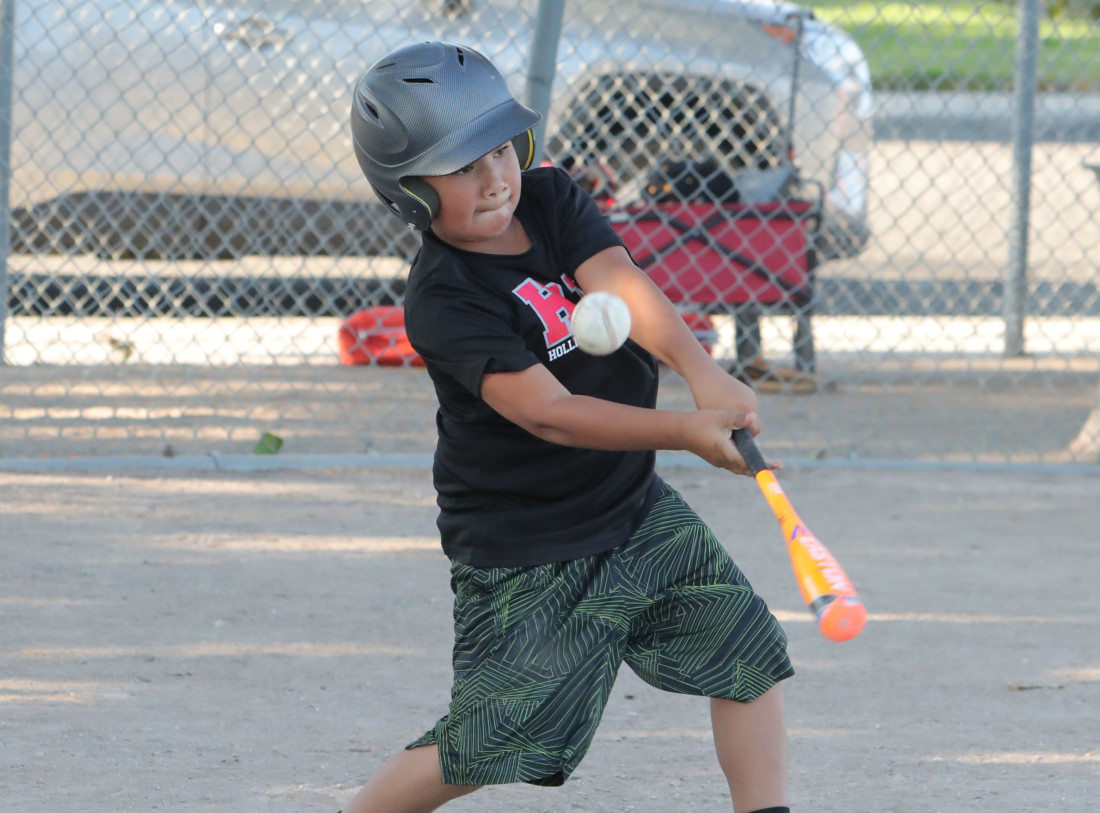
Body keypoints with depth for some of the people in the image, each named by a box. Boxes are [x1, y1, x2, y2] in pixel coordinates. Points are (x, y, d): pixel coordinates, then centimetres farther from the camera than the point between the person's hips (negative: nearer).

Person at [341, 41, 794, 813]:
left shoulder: (550, 198, -4)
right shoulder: (441, 302, -22)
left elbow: (620, 284, -21)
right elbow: (547, 413, -31)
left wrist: (703, 373, -39)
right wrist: (689, 431, -41)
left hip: (636, 512, 6)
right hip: (523, 552, -6)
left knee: (748, 648, 0)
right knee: (486, 745, -7)